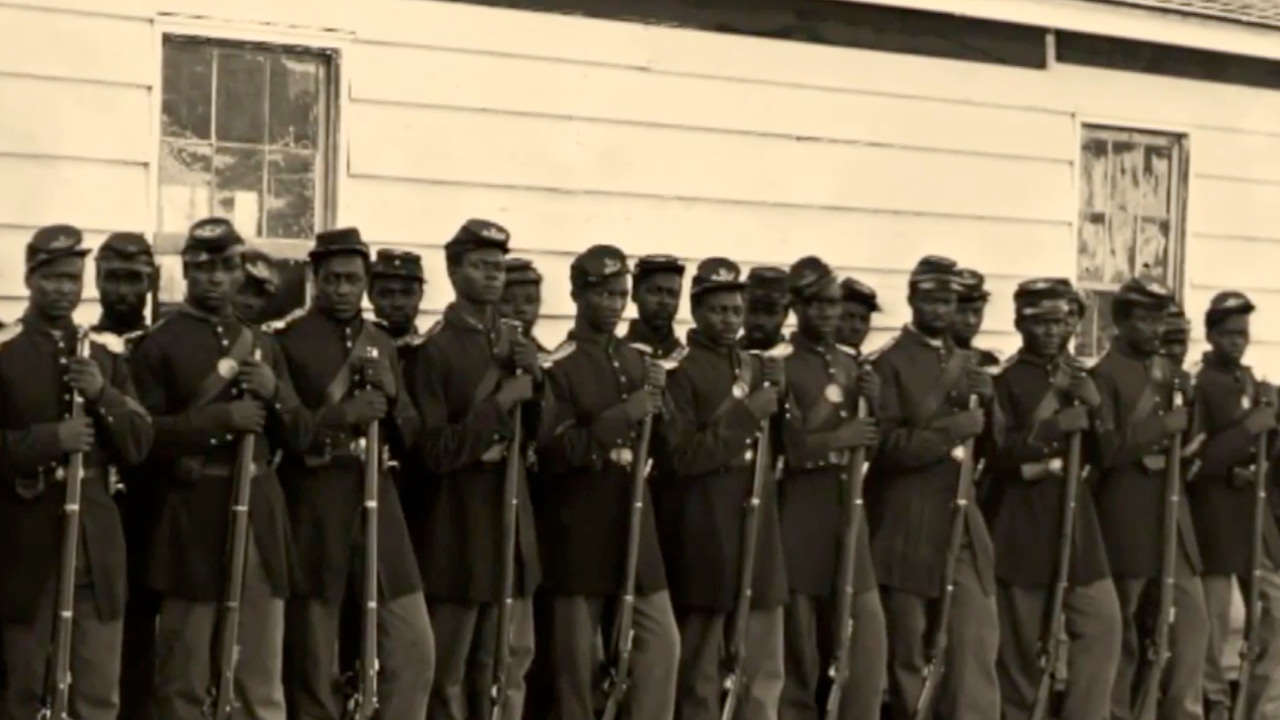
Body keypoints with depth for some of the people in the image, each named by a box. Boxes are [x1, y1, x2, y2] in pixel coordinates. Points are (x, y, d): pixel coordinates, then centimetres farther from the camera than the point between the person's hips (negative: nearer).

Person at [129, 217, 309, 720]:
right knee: (183, 677, 3)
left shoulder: (262, 344, 15)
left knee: (264, 678, 6)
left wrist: (274, 393, -5)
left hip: (259, 513, 4)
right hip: (192, 518, -4)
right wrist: (221, 418, -18)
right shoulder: (158, 344, -1)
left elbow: (298, 436, 14)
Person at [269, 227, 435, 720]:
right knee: (312, 663, 3)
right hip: (312, 512, -5)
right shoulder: (287, 343, -4)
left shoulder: (384, 345, 13)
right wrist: (339, 414, -22)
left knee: (414, 648, -1)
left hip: (377, 502, 5)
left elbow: (409, 437, 14)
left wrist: (392, 396, -6)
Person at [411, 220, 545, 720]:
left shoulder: (517, 345, 10)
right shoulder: (436, 349, -11)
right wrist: (499, 404, -20)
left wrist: (535, 386, -7)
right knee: (449, 667, 4)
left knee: (512, 657, 11)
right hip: (458, 527, -6)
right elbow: (435, 452, -15)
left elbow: (538, 437, 11)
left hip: (513, 516, 6)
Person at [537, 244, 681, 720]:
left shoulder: (637, 362, 12)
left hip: (633, 522, 6)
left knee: (662, 640, 3)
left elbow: (659, 448, 15)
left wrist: (657, 404, -6)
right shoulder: (558, 367, -9)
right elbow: (553, 454, -17)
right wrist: (621, 416, -23)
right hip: (578, 533, -6)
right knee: (576, 656, 2)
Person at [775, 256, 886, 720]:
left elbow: (875, 447, 13)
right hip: (799, 519, -5)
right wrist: (836, 439, -22)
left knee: (868, 640, 2)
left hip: (849, 513, 6)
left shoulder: (852, 365, 13)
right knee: (800, 650, 1)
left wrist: (876, 403, -6)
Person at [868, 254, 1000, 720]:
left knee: (977, 643, -2)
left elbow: (996, 443, 11)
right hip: (907, 532, -5)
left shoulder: (967, 364, 14)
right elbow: (889, 446, -15)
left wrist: (987, 404, -8)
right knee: (908, 652, 5)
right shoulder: (889, 363, -6)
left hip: (964, 524, 5)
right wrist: (956, 428, -21)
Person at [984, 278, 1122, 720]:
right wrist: (1052, 428, -26)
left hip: (1075, 517, 6)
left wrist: (1093, 410, -10)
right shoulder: (1004, 379, -7)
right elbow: (995, 453, -16)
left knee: (1103, 623, -1)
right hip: (1022, 525, -5)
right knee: (1022, 640, 1)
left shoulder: (1081, 377, 12)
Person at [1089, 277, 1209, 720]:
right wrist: (1164, 426, -21)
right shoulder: (1104, 375, -10)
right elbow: (1105, 450, -20)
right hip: (1126, 518, -7)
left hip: (1170, 510, 7)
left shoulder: (1166, 369, 13)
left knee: (1192, 620, 2)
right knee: (1120, 629, 4)